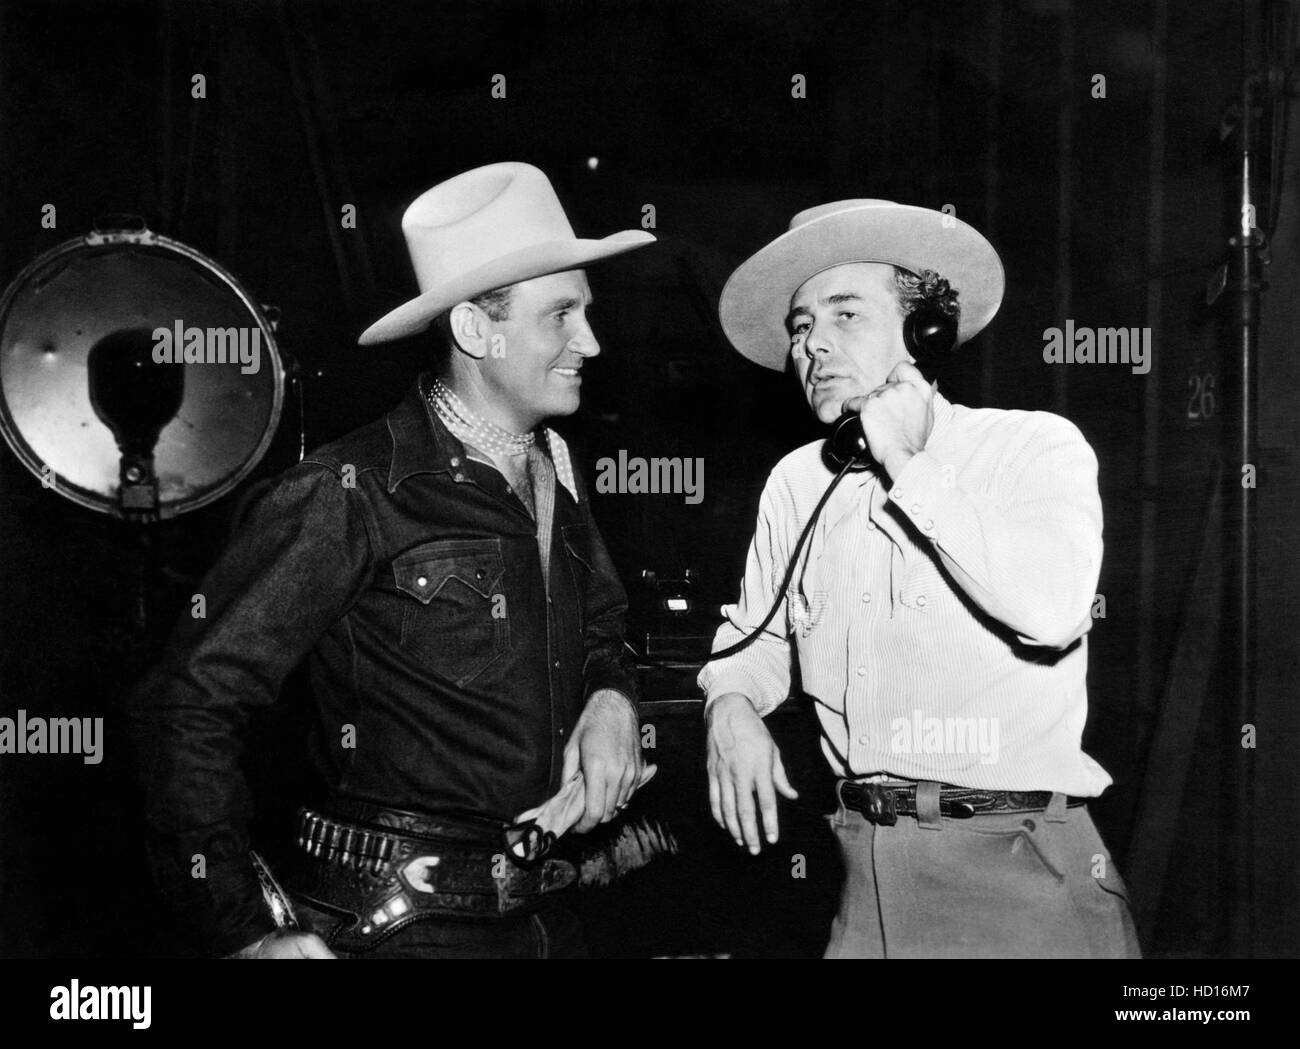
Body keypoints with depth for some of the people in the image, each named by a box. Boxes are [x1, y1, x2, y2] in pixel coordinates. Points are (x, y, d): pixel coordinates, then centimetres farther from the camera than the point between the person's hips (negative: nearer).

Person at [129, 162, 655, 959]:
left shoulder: (557, 473, 5)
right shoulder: (352, 496, -18)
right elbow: (190, 702, -17)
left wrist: (610, 698, -3)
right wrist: (246, 932, -16)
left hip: (543, 914, 7)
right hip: (401, 925, -7)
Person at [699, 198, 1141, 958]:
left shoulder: (1036, 446, -6)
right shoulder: (795, 482, 9)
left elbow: (1052, 607, -24)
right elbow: (757, 631, 23)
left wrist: (906, 468, -14)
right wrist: (732, 703, 0)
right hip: (867, 866, 5)